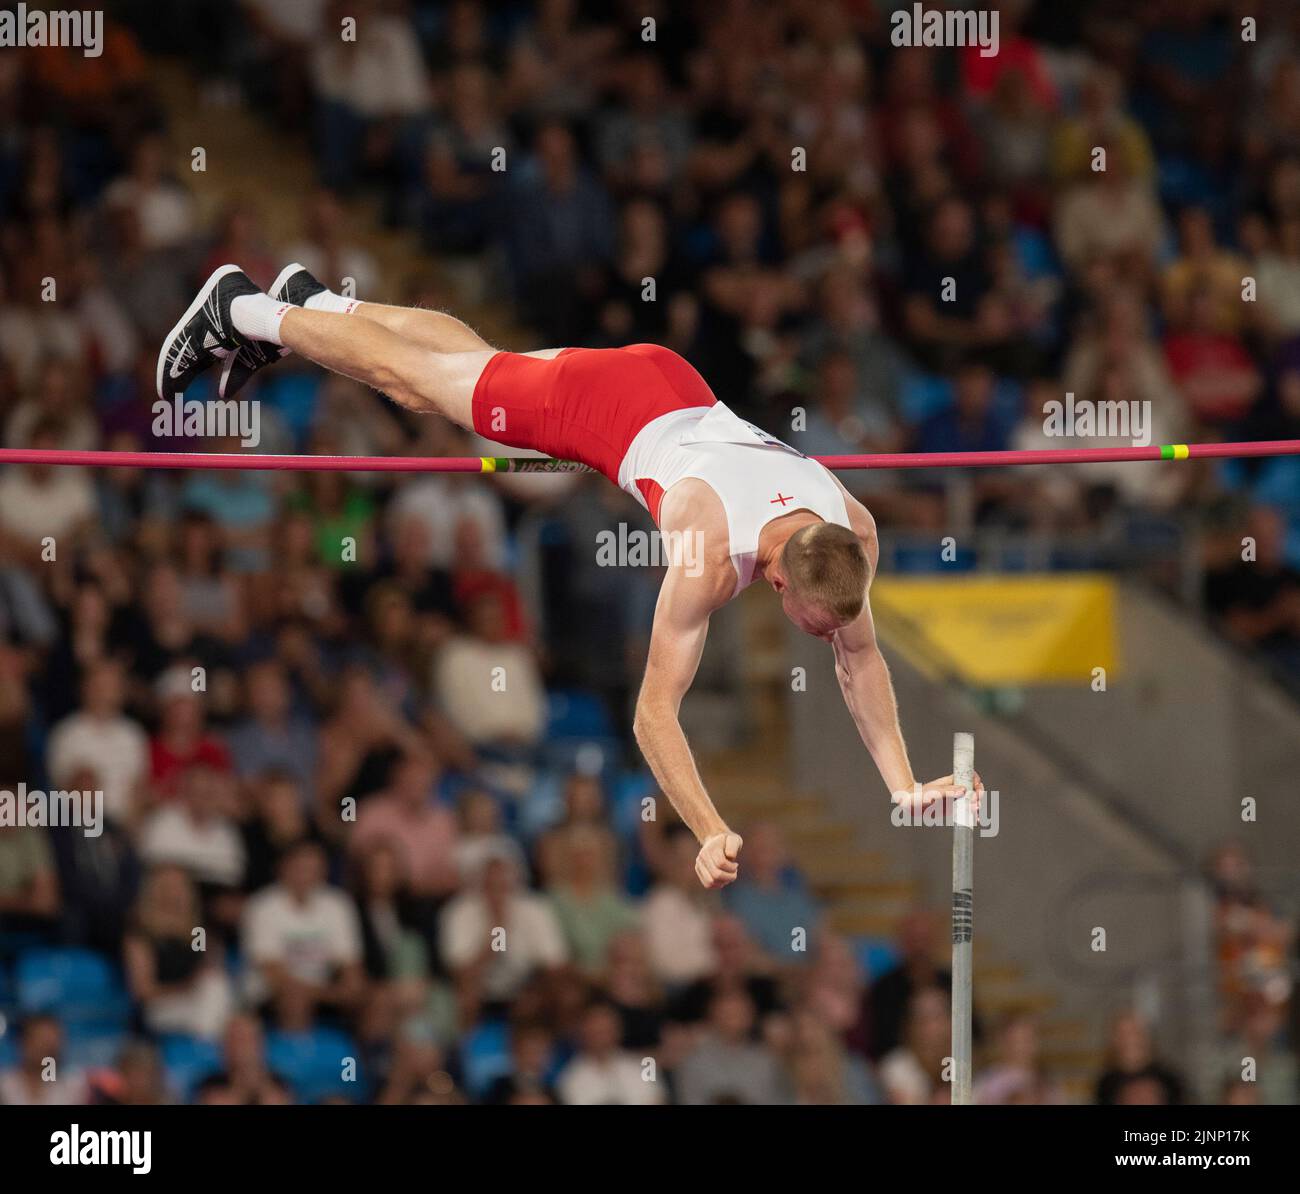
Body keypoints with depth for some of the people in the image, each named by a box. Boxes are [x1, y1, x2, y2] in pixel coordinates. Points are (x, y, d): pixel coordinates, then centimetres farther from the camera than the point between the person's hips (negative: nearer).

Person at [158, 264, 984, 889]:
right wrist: (712, 836, -50)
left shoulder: (853, 536, -29)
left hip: (676, 388, 5)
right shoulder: (711, 558, -44)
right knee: (412, 379, 18)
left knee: (474, 359, 29)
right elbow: (655, 713, -41)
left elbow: (862, 659, -12)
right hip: (590, 401, -5)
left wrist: (904, 785, -22)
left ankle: (312, 301, 53)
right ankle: (242, 311, 41)